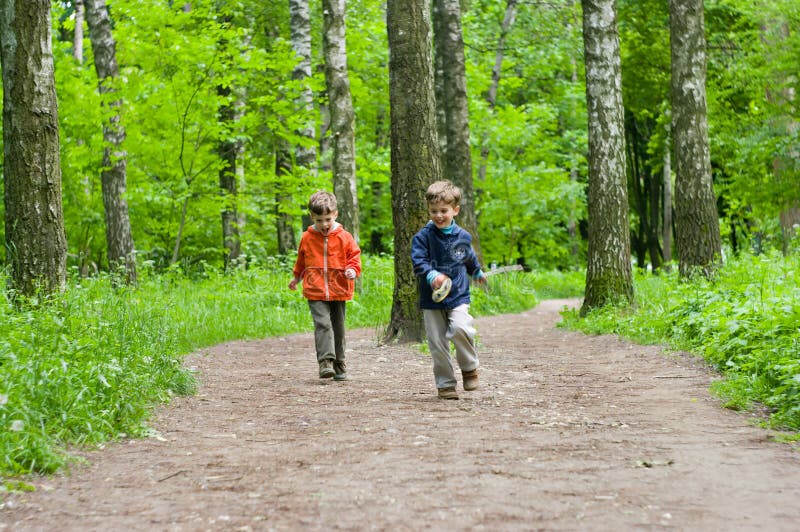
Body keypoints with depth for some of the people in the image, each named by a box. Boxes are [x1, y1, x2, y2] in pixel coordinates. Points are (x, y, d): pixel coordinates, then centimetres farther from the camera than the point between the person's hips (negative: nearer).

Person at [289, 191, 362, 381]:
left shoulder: (344, 237, -1)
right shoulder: (307, 238, 5)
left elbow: (354, 255, 5)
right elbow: (301, 260, 21)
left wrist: (352, 269, -15)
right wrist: (296, 278, 34)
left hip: (338, 291, 1)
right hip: (315, 292, -1)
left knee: (338, 327, 10)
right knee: (322, 324, -16)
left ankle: (339, 363, 21)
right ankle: (325, 361, -23)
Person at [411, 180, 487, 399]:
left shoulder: (463, 237, 5)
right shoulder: (423, 236, -5)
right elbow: (418, 262, -14)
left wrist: (477, 273, 43)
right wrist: (432, 276, -33)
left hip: (458, 296, 0)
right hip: (432, 300, 0)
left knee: (460, 329, -24)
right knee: (437, 344, 1)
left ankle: (469, 368, 2)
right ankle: (445, 384, 15)